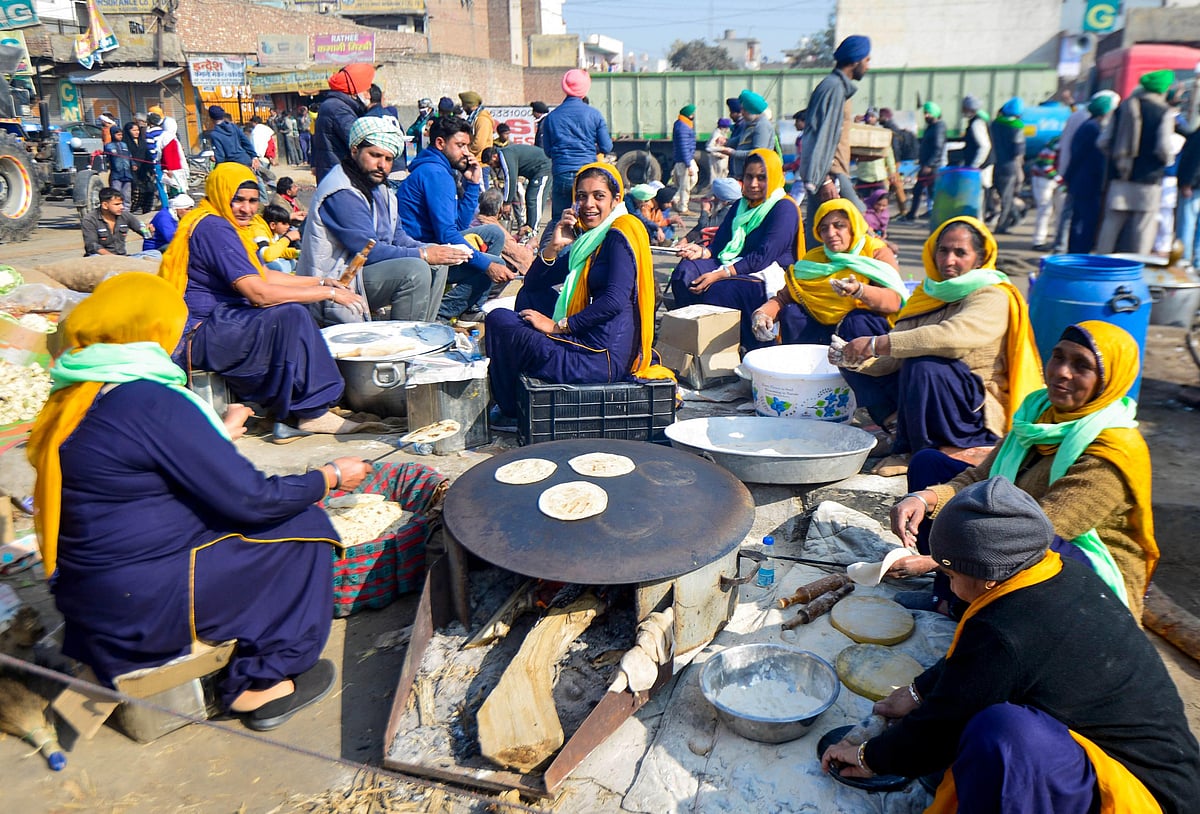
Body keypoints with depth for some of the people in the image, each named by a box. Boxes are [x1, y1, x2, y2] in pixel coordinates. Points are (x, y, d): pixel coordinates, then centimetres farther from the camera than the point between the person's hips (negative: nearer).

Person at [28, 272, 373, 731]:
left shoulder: (74, 400, 5)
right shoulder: (151, 401, -23)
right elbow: (250, 499, -21)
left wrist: (219, 434, 29)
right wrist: (331, 477, -6)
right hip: (146, 609, -9)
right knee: (302, 524, -1)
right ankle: (264, 681, 7)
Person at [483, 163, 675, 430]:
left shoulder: (619, 236, -10)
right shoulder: (588, 237, 17)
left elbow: (615, 301, -25)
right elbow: (533, 283, 15)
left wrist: (558, 325, -17)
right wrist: (555, 245, -3)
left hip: (601, 359, -10)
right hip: (588, 342, 10)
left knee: (499, 319, -5)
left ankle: (512, 413, 15)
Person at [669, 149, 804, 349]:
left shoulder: (784, 209, -6)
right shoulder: (740, 205, 19)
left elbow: (763, 257, -18)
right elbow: (719, 244, 11)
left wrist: (720, 274, -25)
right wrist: (701, 251, -13)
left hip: (767, 279, -7)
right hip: (733, 268, 7)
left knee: (714, 291, -34)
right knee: (685, 271, -19)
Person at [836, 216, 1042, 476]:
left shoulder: (993, 298, -13)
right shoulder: (929, 293, 7)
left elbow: (952, 337, -36)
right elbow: (893, 358, -1)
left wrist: (877, 344, -38)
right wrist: (858, 359, -22)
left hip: (982, 410, -7)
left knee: (923, 364, -32)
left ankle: (917, 452, -13)